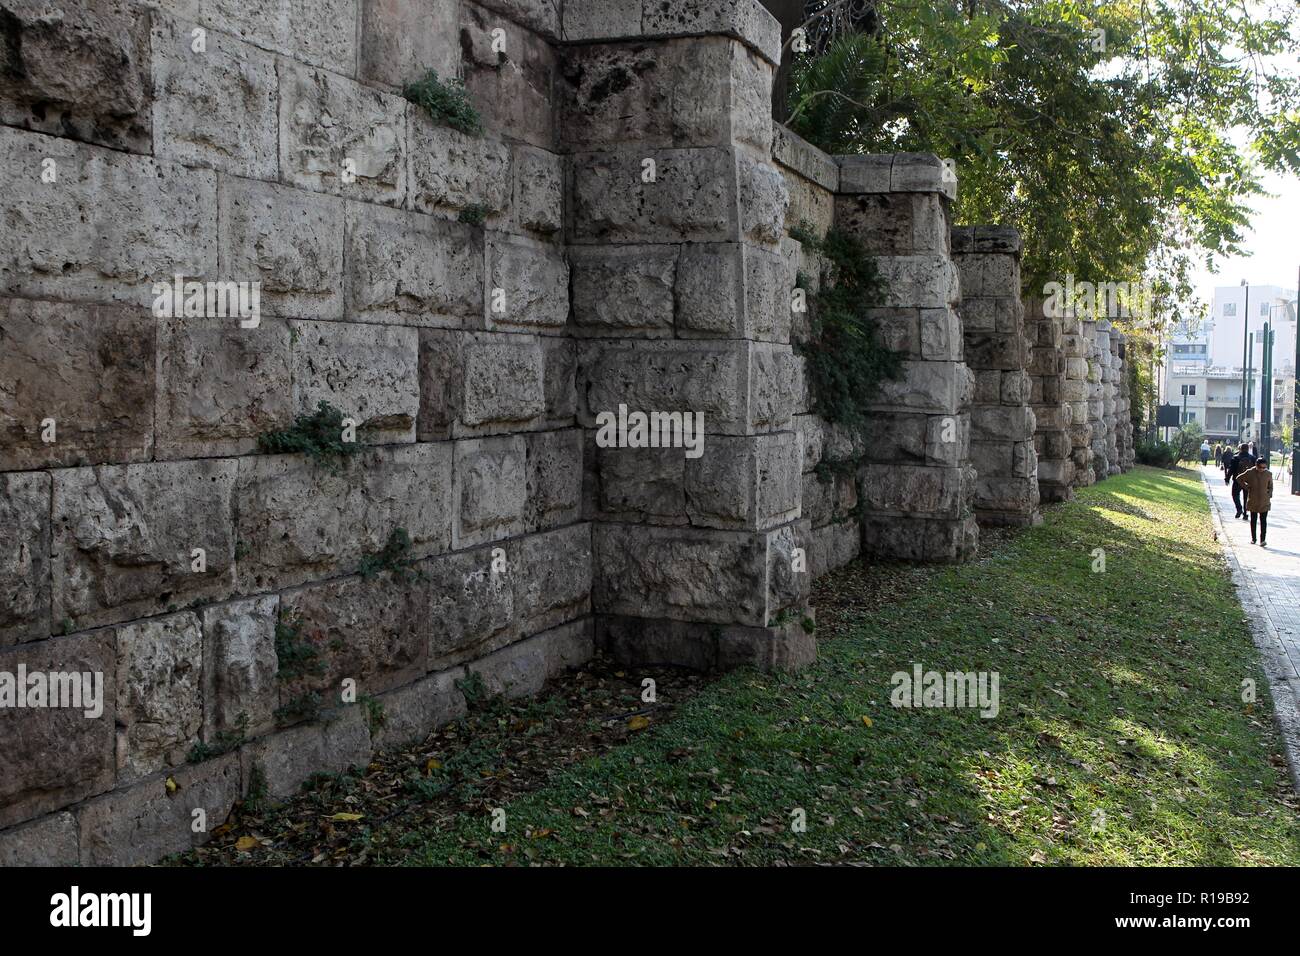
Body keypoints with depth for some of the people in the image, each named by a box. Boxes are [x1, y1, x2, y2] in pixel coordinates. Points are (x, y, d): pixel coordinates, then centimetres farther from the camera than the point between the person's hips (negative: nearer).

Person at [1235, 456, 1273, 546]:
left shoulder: (1268, 474, 0)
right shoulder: (1250, 473, -5)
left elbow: (1270, 486, 13)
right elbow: (1239, 479, 7)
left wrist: (1269, 495, 2)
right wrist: (1246, 487, 1)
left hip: (1264, 502, 0)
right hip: (1253, 501, 0)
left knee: (1263, 520, -8)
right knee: (1253, 520, 11)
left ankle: (1262, 540, -11)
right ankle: (1253, 538, 22)